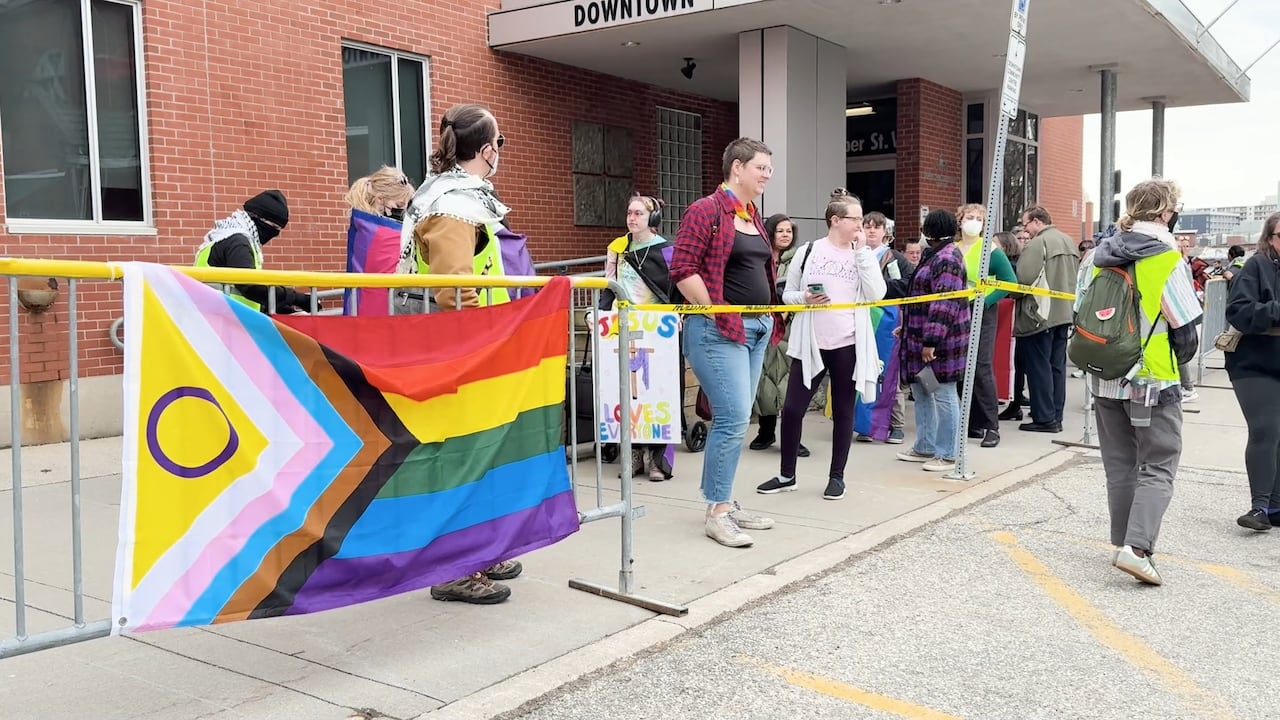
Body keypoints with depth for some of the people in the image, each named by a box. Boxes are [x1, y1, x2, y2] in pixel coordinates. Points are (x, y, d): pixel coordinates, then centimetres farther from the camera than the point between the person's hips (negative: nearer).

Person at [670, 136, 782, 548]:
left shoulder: (753, 217, 17)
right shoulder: (706, 210, -9)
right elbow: (682, 271, -15)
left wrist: (767, 316, 13)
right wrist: (715, 312, -14)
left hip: (756, 329, 9)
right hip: (718, 330, -9)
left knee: (736, 420, 11)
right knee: (733, 418, -11)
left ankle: (725, 503, 21)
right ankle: (716, 513, 1)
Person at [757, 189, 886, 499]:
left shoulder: (863, 255, 6)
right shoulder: (809, 251, 2)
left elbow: (877, 294, -9)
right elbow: (787, 294, 7)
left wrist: (863, 251, -10)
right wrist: (804, 298, -15)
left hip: (849, 345, 1)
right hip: (810, 344, 0)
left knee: (843, 411, 7)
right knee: (793, 408, 0)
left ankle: (836, 476, 19)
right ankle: (786, 474, 16)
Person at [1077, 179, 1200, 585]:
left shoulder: (1101, 255, 3)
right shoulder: (1166, 257, -12)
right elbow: (1185, 328, -10)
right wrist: (1176, 361, 9)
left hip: (1104, 380, 5)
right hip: (1153, 381, -5)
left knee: (1120, 466, 15)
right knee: (1158, 467, 1)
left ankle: (1124, 543, 21)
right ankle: (1137, 547, -12)